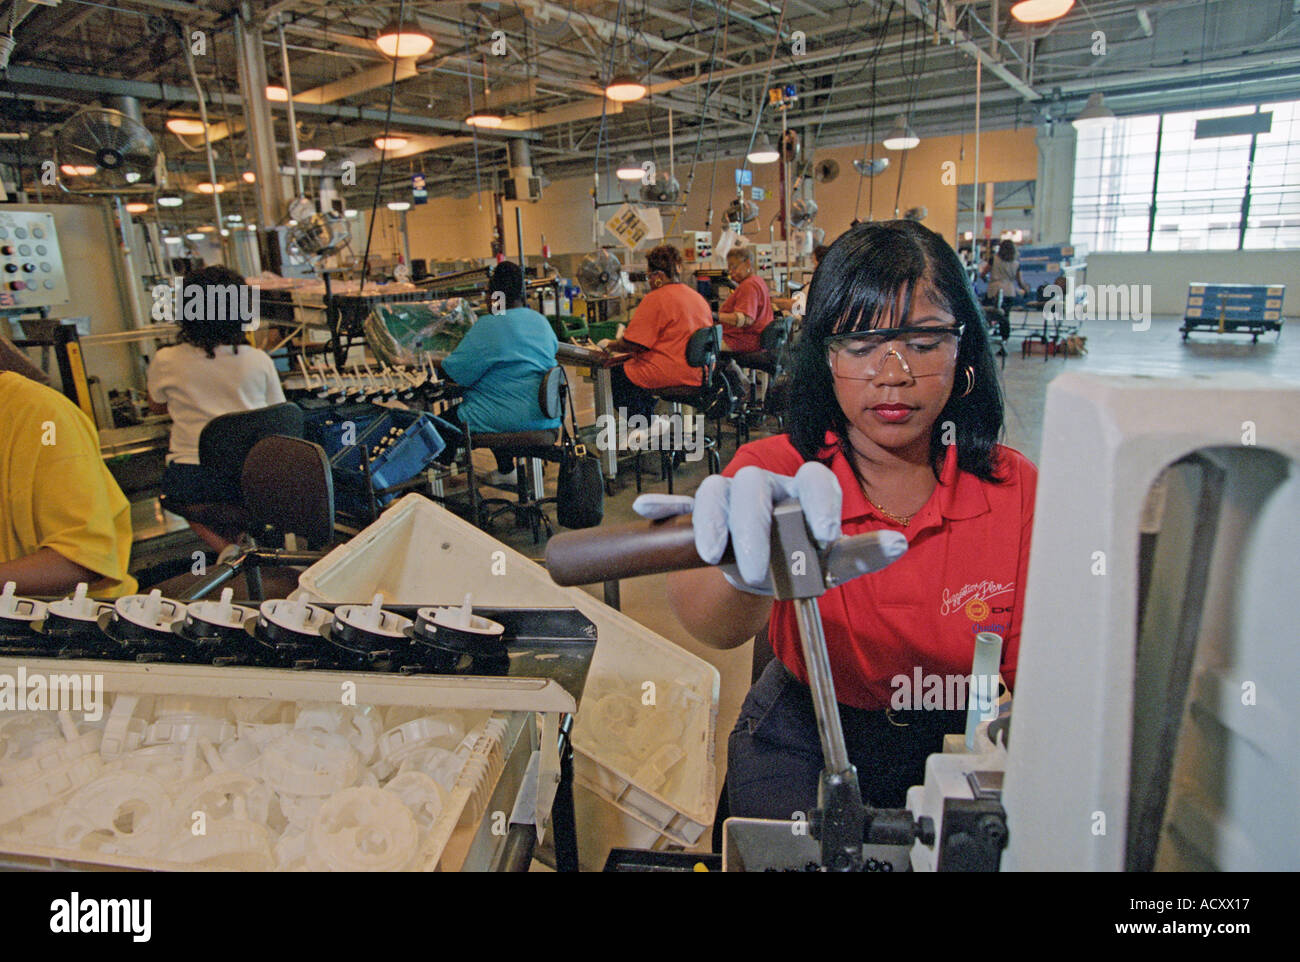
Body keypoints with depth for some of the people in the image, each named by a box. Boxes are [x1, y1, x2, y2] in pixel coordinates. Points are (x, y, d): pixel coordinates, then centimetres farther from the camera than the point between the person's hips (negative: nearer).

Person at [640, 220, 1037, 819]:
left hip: (957, 744, 2)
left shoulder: (1016, 490, -8)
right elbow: (715, 626, -33)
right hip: (804, 742, -1)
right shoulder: (777, 470, -14)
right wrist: (747, 574, -56)